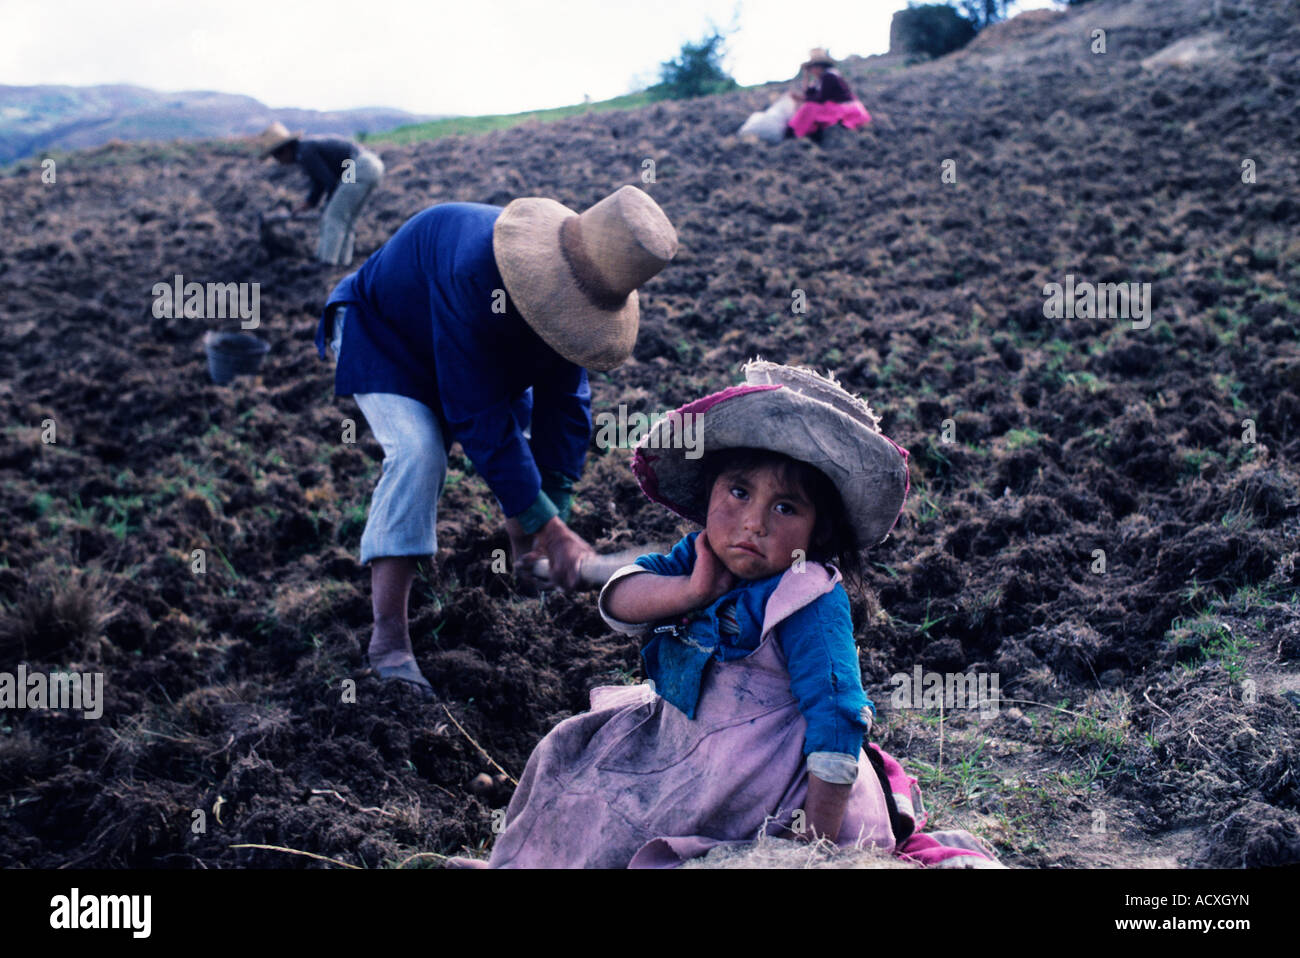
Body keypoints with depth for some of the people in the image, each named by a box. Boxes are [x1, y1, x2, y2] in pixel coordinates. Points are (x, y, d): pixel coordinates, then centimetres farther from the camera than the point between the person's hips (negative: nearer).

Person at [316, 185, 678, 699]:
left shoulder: (573, 290, -23)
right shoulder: (473, 272, -46)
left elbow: (563, 401, -16)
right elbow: (478, 414, -44)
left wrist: (554, 515, -22)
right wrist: (549, 527, -42)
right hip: (379, 333, -7)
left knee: (542, 439, 6)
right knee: (417, 451, -29)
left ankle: (524, 559, 33)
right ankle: (388, 638, -27)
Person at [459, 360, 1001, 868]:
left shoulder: (812, 605, -25)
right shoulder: (703, 556, -4)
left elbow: (835, 719, -28)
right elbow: (617, 602, -11)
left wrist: (817, 839, -29)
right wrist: (691, 591, -28)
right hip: (680, 731, 8)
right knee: (569, 752, 18)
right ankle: (520, 859, 38)